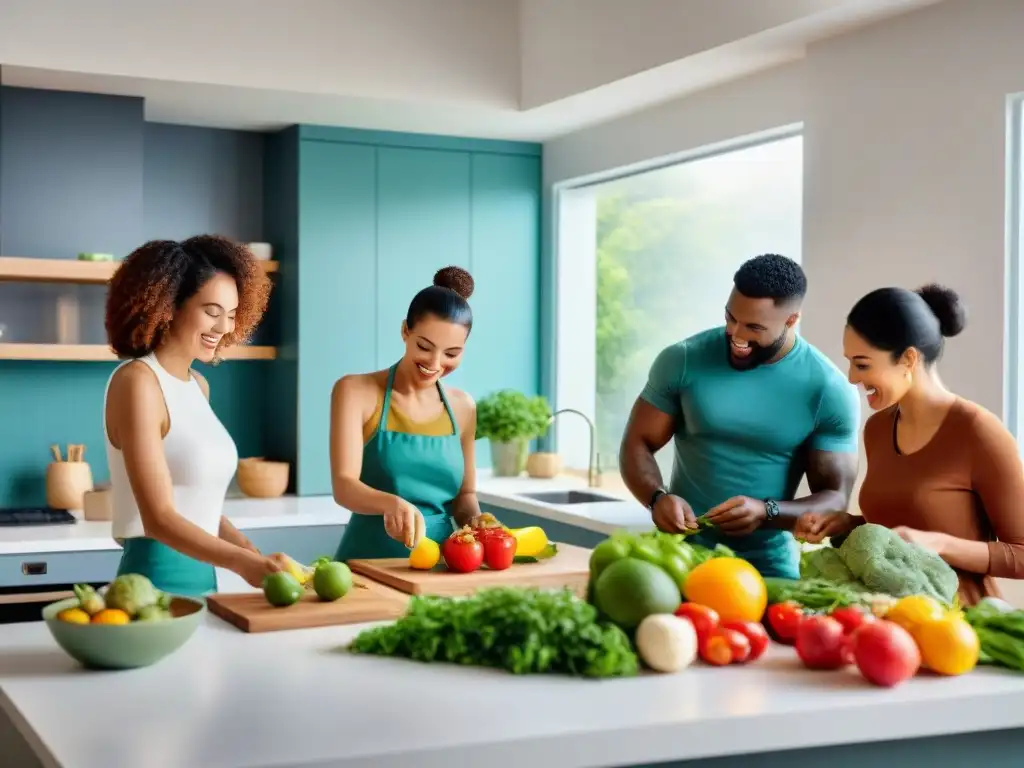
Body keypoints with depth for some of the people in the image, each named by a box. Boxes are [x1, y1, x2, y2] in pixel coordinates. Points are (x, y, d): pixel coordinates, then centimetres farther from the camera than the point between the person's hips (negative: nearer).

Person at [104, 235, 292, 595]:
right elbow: (159, 518, -21)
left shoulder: (197, 385, 11)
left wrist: (255, 555, -2)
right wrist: (242, 563, -32)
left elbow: (200, 505, 11)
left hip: (202, 578, 8)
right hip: (156, 580, -8)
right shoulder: (138, 381, -14)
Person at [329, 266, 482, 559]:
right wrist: (392, 503, -31)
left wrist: (474, 521, -3)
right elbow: (344, 486, -12)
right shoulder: (356, 391, -2)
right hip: (368, 563, -4)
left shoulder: (463, 408, 9)